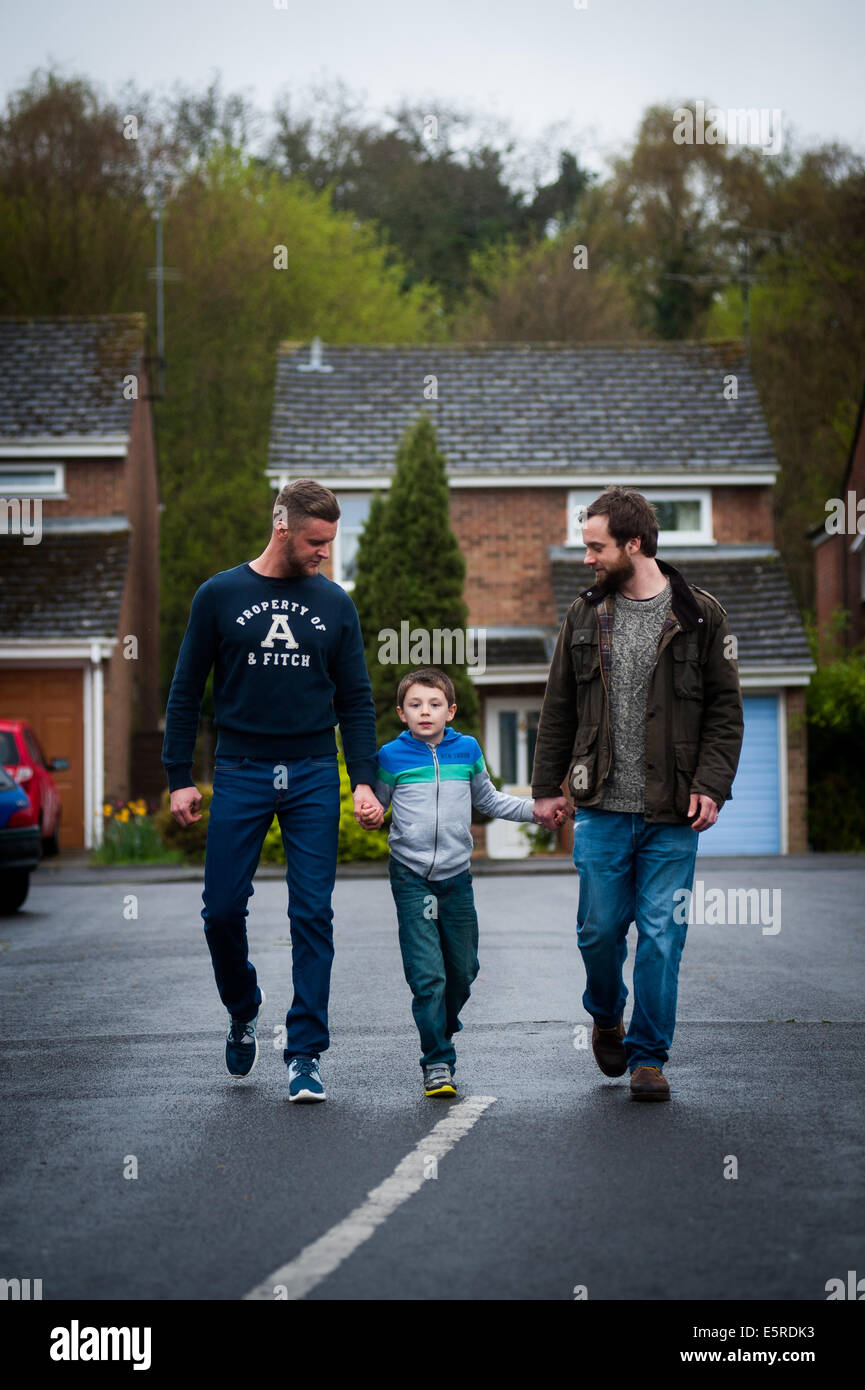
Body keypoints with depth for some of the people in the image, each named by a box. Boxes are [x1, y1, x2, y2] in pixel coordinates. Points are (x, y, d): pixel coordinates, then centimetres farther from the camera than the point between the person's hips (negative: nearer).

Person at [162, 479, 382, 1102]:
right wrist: (180, 778, 0)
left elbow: (355, 700, 10)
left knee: (313, 916, -4)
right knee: (223, 910, -1)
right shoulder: (221, 596, 3)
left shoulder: (334, 603, 8)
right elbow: (186, 693, 6)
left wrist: (364, 779, -1)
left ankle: (305, 1054, 0)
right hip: (240, 775, -1)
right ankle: (243, 1012, 26)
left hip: (313, 777, 1)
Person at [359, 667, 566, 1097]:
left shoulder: (467, 750, 6)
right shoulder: (392, 756, -1)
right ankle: (437, 1063, -3)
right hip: (411, 876, -3)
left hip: (456, 875, 3)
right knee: (426, 973, -9)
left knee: (462, 968, 11)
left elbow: (489, 800, 19)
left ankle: (443, 1027, 37)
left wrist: (536, 808, 11)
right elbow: (376, 805, 10)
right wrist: (369, 816, -13)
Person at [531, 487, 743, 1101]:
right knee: (600, 928, 5)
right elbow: (559, 707, 14)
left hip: (673, 816, -2)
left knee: (661, 936, 0)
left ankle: (648, 1054, 11)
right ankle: (607, 1017, 33)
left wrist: (711, 785, -9)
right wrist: (547, 785, 10)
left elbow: (725, 709, 1)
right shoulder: (585, 617, 8)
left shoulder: (700, 616, 0)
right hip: (602, 809, 2)